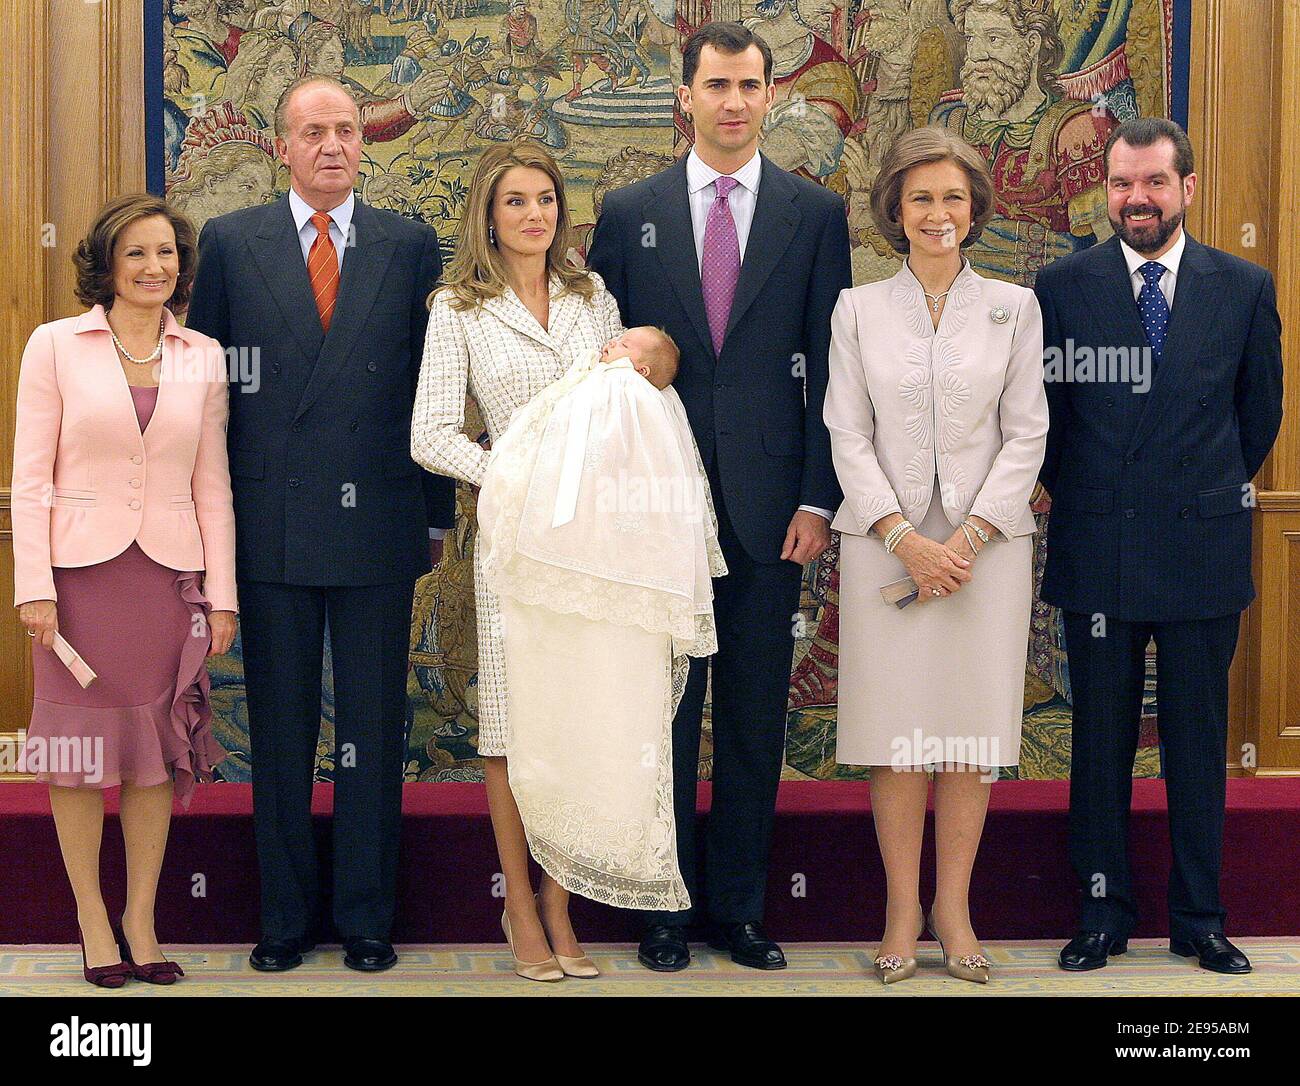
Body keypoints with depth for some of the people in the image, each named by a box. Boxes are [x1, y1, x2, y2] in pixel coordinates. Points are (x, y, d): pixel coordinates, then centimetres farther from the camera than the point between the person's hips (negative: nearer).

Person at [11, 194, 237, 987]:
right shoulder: (56, 346, 1)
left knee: (158, 752, 6)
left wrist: (222, 593, 4)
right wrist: (35, 586, -8)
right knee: (83, 747, 3)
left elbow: (212, 485, 8)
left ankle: (142, 920, 16)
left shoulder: (203, 358, 7)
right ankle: (93, 921, 14)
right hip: (81, 569, -2)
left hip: (170, 574, 2)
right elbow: (32, 476, -2)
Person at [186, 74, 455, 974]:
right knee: (280, 729, 8)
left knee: (374, 729, 6)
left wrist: (438, 514, 5)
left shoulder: (410, 247, 5)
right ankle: (286, 915, 19)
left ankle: (368, 917, 18)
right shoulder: (231, 243, 5)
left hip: (377, 523, 0)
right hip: (270, 521, 0)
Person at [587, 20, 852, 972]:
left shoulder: (815, 214, 5)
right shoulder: (630, 214, 5)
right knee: (665, 708, 6)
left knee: (757, 713, 7)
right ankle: (668, 905, 16)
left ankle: (740, 905, 18)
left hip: (768, 499, 0)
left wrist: (817, 498, -4)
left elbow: (830, 367, 3)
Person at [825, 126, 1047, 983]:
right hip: (885, 542, 0)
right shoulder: (859, 309, 5)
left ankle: (954, 909, 12)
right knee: (896, 732, 0)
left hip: (987, 540, 0)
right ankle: (903, 911, 10)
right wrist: (905, 539, -10)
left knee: (971, 729, 2)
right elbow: (849, 436, 1)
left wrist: (968, 539, -9)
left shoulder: (1014, 307, 5)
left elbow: (1027, 435, 1)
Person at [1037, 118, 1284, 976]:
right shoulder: (1062, 286, 1)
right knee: (1101, 738, 6)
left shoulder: (1246, 288, 3)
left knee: (1199, 742, 8)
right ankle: (1104, 914, 17)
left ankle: (1200, 919, 19)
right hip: (1097, 550, 0)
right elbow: (1040, 409, 9)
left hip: (1203, 550, 1)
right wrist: (1075, 494, 9)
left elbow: (1261, 412, 13)